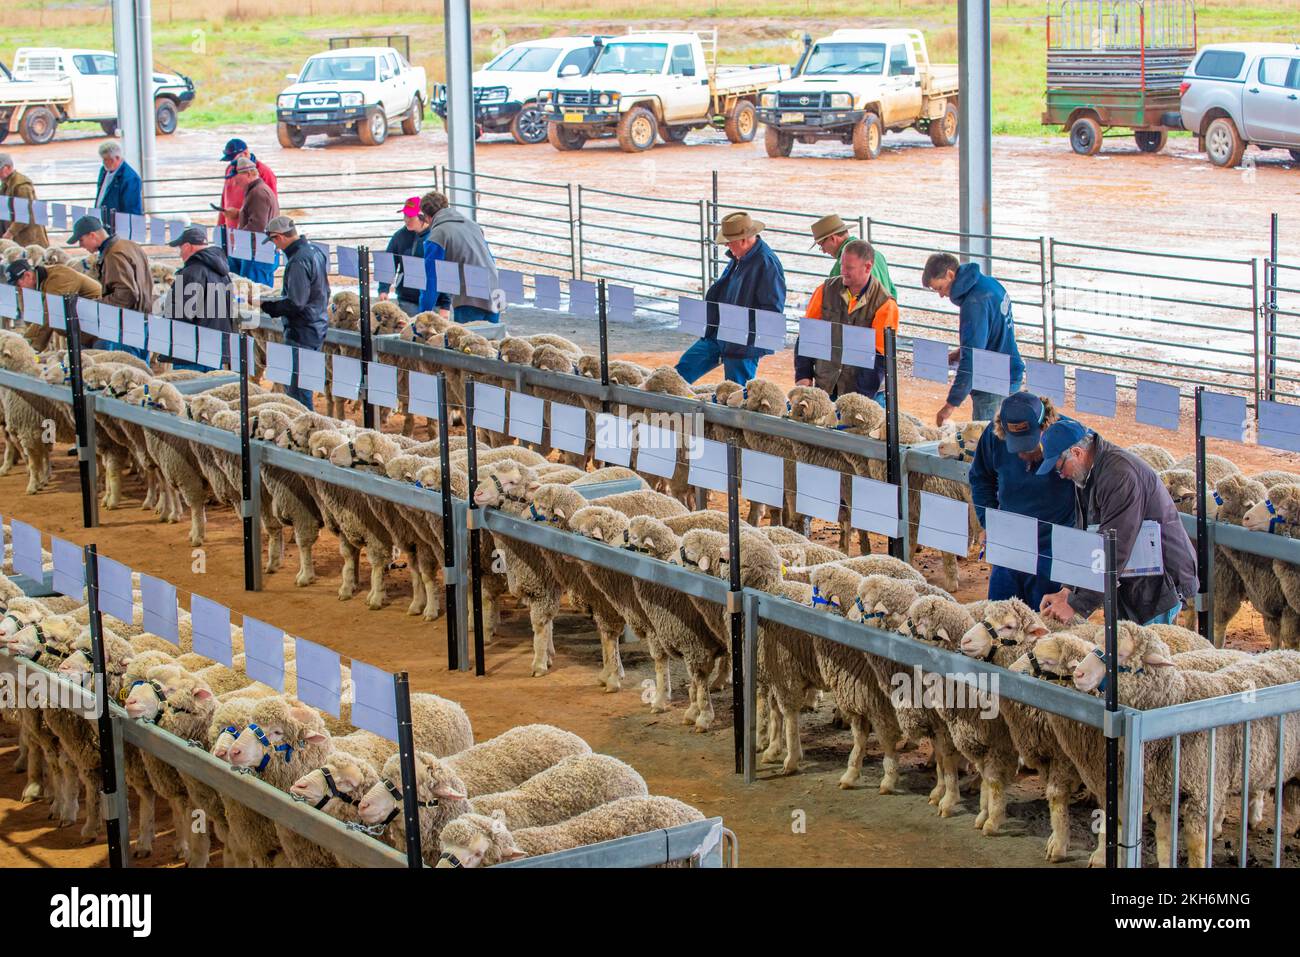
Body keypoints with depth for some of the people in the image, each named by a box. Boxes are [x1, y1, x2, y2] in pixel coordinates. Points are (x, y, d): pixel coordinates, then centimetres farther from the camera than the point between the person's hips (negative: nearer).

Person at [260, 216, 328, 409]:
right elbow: (325, 293, 19)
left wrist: (266, 305, -13)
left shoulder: (298, 261, -20)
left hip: (301, 333, -10)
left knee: (297, 389, -5)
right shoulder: (315, 252, 10)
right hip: (318, 326, 10)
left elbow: (295, 304, -23)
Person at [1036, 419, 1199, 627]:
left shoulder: (1120, 474, -24)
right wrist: (1068, 591, 1)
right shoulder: (1089, 474, 9)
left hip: (1161, 584, -10)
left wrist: (1076, 604, -24)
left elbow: (1114, 550, -27)